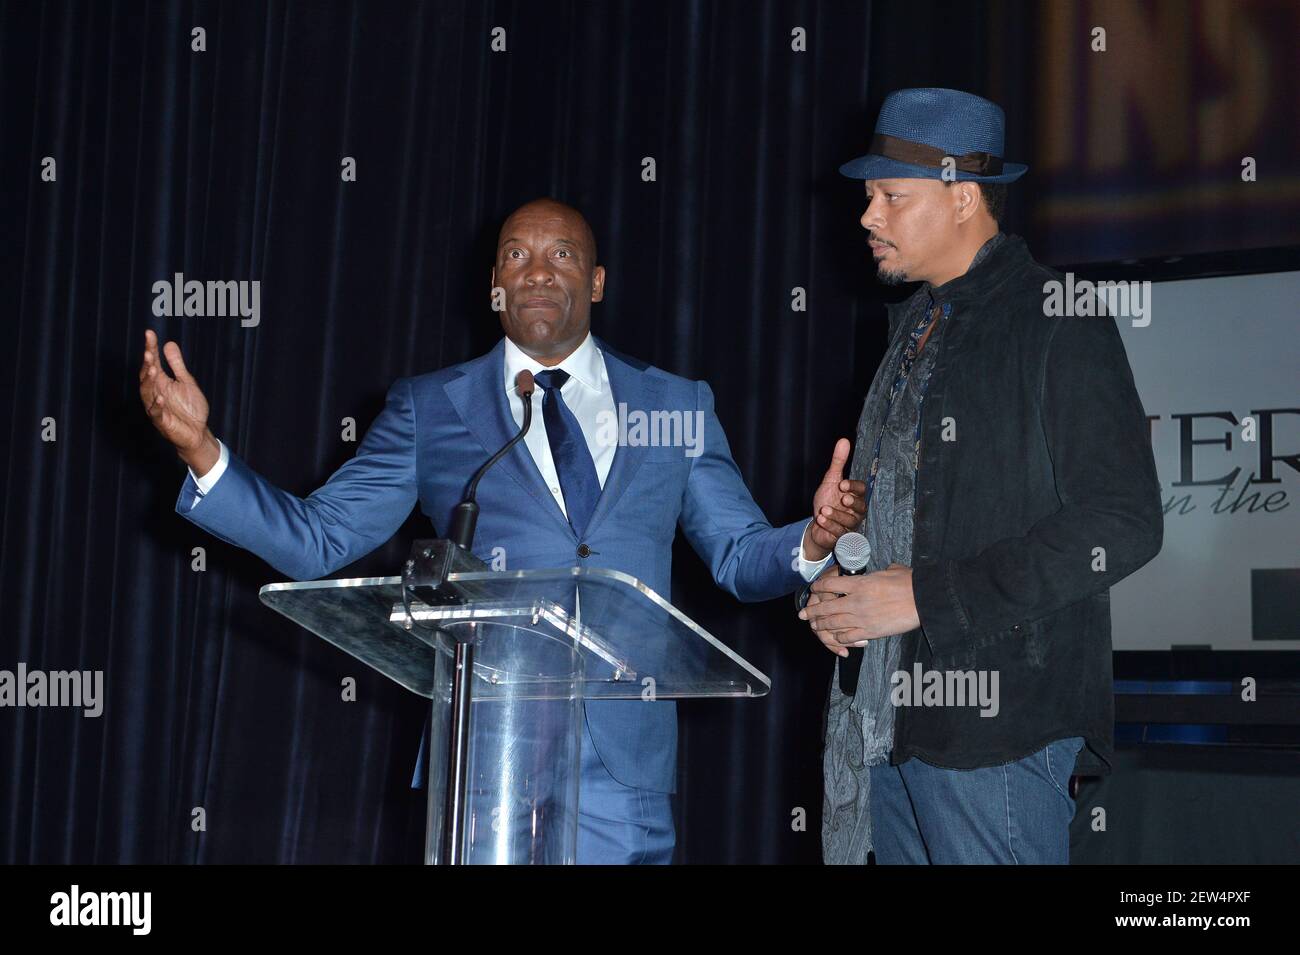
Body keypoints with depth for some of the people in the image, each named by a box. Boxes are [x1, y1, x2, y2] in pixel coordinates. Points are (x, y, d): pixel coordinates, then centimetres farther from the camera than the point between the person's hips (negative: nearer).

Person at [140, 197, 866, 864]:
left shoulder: (676, 406, 11)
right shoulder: (430, 410, 8)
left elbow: (741, 557, 11)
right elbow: (315, 540, 4)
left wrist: (814, 540, -12)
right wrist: (202, 450, -10)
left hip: (628, 771, 1)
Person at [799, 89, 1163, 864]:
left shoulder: (1055, 320, -10)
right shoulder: (917, 323, 17)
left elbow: (1123, 524, -18)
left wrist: (926, 596, -18)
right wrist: (839, 587, 5)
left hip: (997, 721, -8)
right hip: (886, 719, 8)